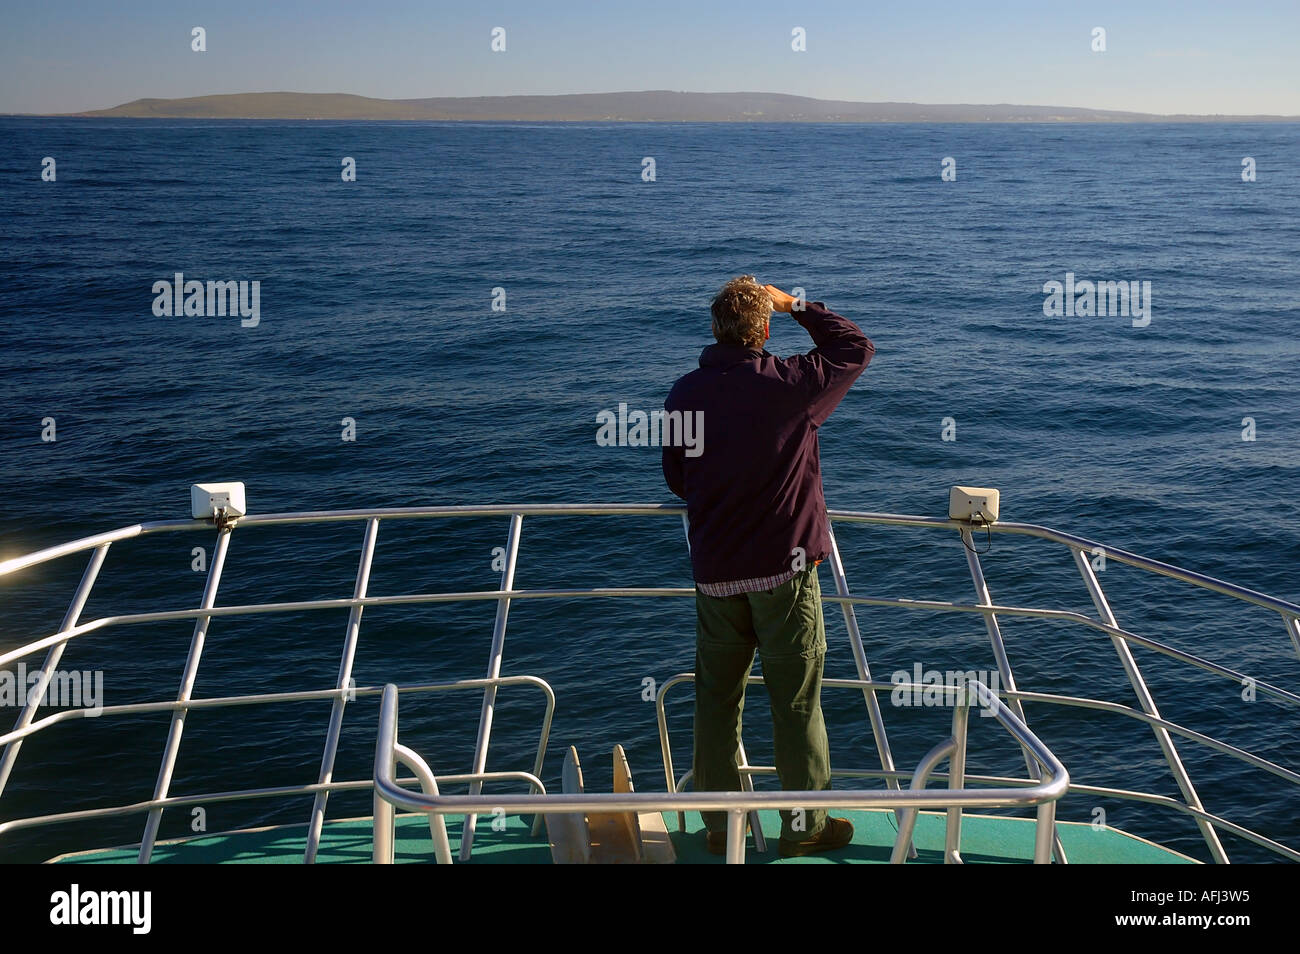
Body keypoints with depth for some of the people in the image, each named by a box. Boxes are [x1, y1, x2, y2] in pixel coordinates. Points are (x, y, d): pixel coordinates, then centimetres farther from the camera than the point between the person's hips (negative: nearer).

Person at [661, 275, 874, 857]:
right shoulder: (790, 383, -12)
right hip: (785, 569, -3)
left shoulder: (684, 394, -1)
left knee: (717, 699, 13)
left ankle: (719, 823, 23)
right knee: (796, 701, 7)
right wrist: (795, 304, 9)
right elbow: (857, 347, 5)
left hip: (714, 570, 4)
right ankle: (804, 825, 18)